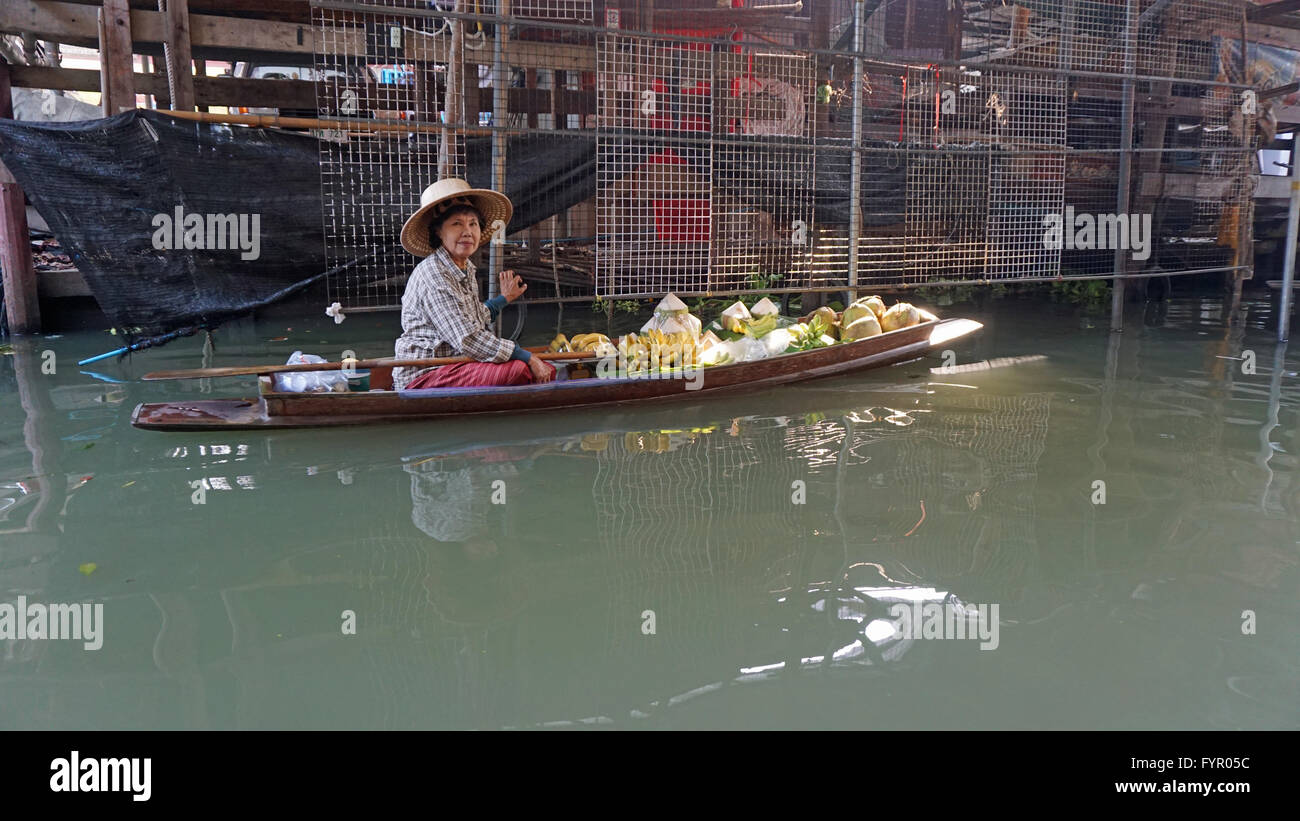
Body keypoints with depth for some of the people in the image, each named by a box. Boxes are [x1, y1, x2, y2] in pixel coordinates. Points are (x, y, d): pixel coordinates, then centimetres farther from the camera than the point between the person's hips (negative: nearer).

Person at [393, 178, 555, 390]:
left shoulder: (466, 270, 14)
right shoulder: (433, 275, -15)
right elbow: (468, 340, -22)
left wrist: (504, 298, 36)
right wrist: (527, 358, -20)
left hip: (456, 366, 10)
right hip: (424, 375, -10)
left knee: (546, 370, -4)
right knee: (517, 370, -30)